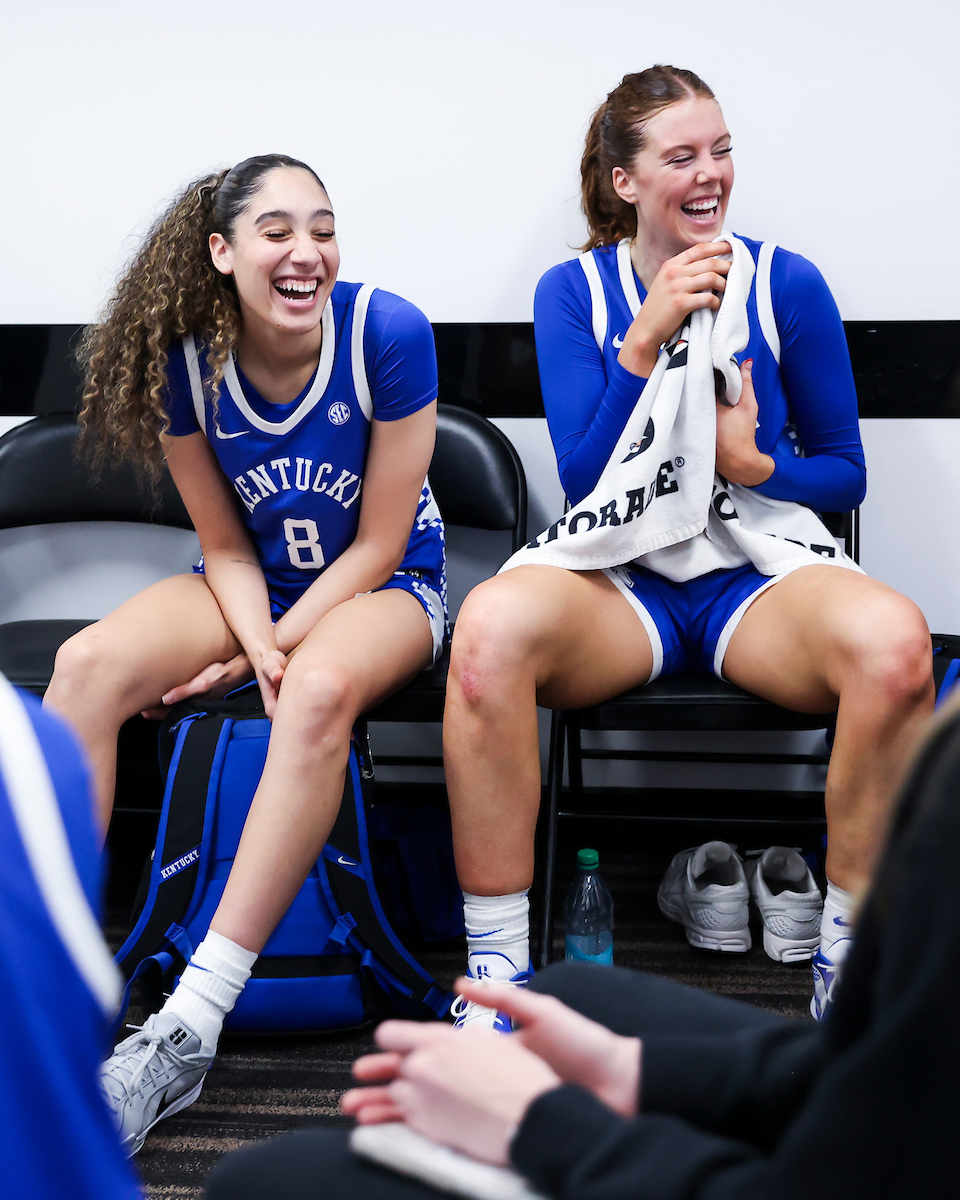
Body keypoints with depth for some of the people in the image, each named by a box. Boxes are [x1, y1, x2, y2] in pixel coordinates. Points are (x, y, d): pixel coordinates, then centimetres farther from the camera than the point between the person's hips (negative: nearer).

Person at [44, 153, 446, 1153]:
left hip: (386, 584, -3)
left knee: (319, 688, -38)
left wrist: (268, 653, -19)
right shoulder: (184, 357, -10)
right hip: (254, 583, 3)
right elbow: (228, 546, -2)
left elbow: (379, 543, -14)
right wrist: (256, 639, -22)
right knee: (87, 666, -25)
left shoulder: (388, 334, -19)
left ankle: (186, 1032, -36)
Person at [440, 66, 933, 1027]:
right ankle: (496, 972, -22)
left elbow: (845, 476, 11)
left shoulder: (787, 284, 5)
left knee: (893, 641, -34)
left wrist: (755, 464, -10)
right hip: (619, 579, 0)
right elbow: (583, 478, -3)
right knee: (490, 626, -35)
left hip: (760, 575, 1)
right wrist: (646, 340, -14)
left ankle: (847, 962, -14)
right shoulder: (573, 291, 5)